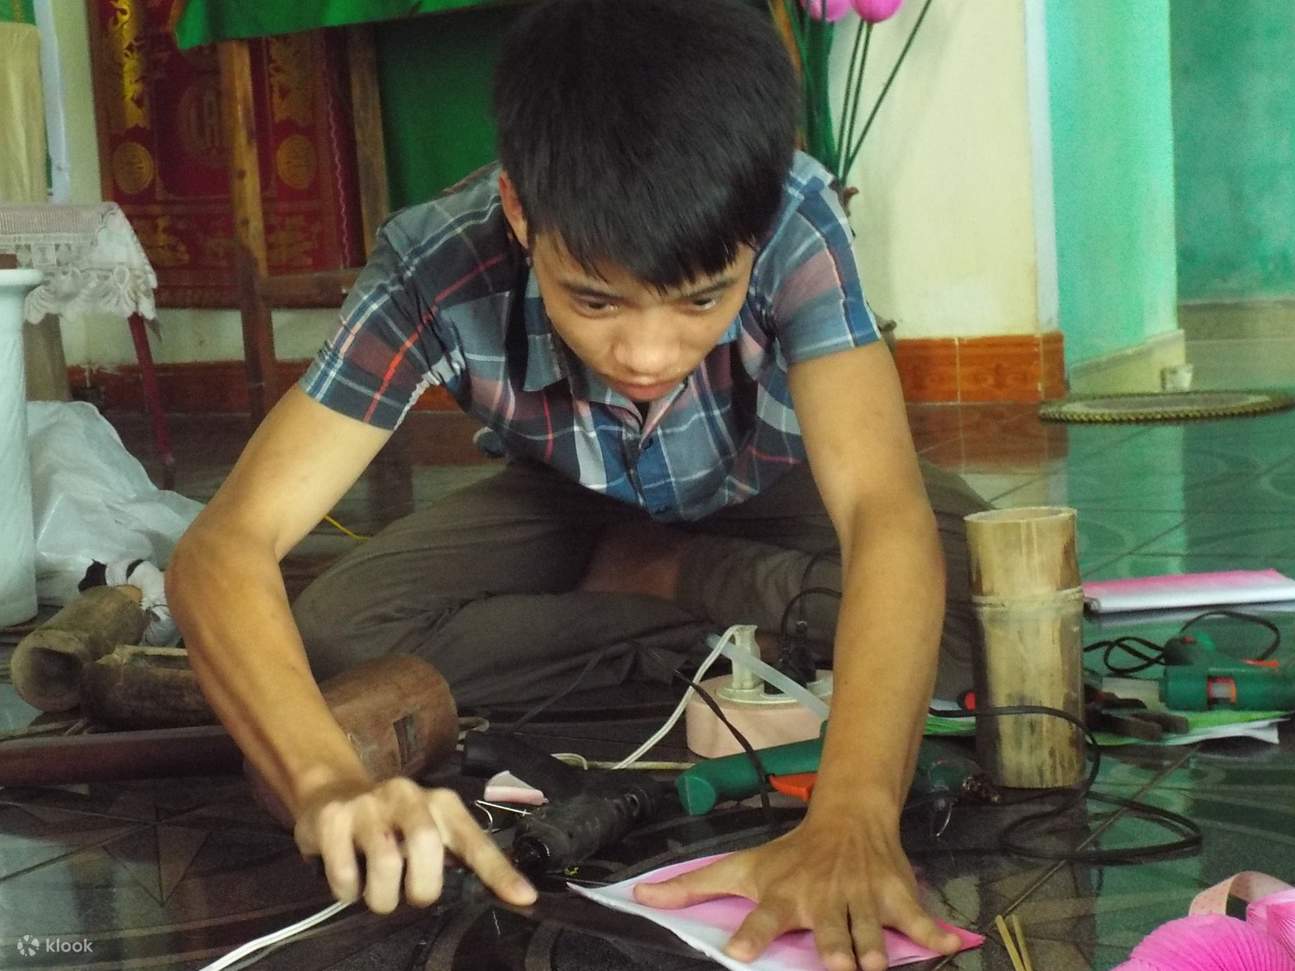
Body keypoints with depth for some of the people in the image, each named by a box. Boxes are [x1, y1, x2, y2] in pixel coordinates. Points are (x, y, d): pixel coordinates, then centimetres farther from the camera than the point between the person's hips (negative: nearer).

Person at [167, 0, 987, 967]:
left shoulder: (792, 220, -38)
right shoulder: (438, 271, -36)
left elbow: (886, 512, -48)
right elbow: (223, 549, -41)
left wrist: (853, 814, -65)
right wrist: (330, 781, -60)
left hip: (778, 499, -1)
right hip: (578, 508, 1)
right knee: (334, 637, -26)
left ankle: (652, 587, -7)